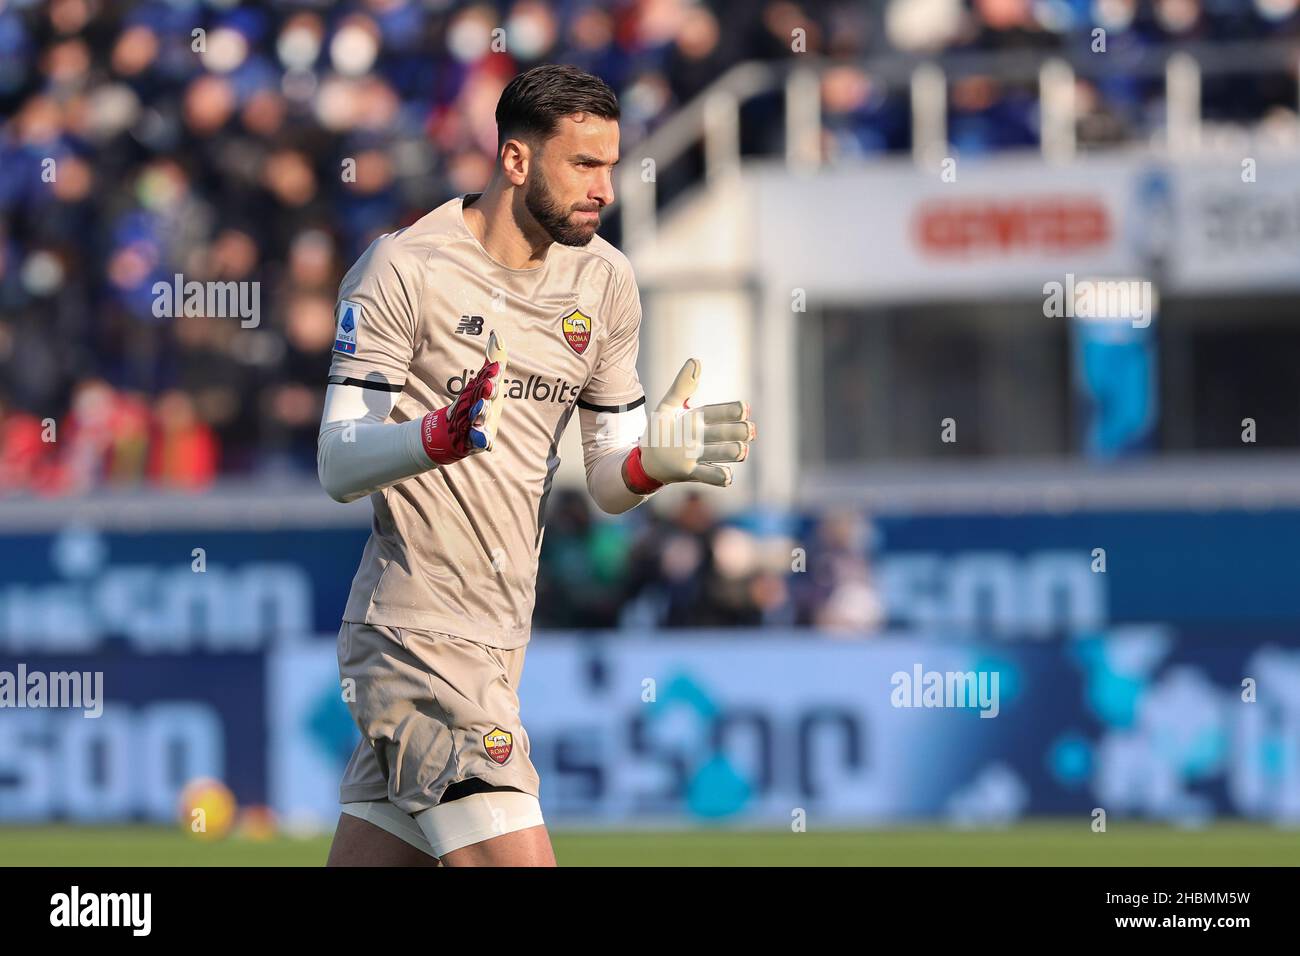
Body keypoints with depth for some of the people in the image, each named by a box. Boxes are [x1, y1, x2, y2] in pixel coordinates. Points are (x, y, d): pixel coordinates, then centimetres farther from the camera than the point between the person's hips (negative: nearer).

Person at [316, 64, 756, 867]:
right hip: (422, 638, -7)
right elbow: (338, 466, -13)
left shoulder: (605, 281, 9)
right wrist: (444, 435, -32)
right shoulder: (404, 269, -9)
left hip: (498, 639, 7)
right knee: (516, 860, -16)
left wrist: (653, 460, -11)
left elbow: (607, 484, 12)